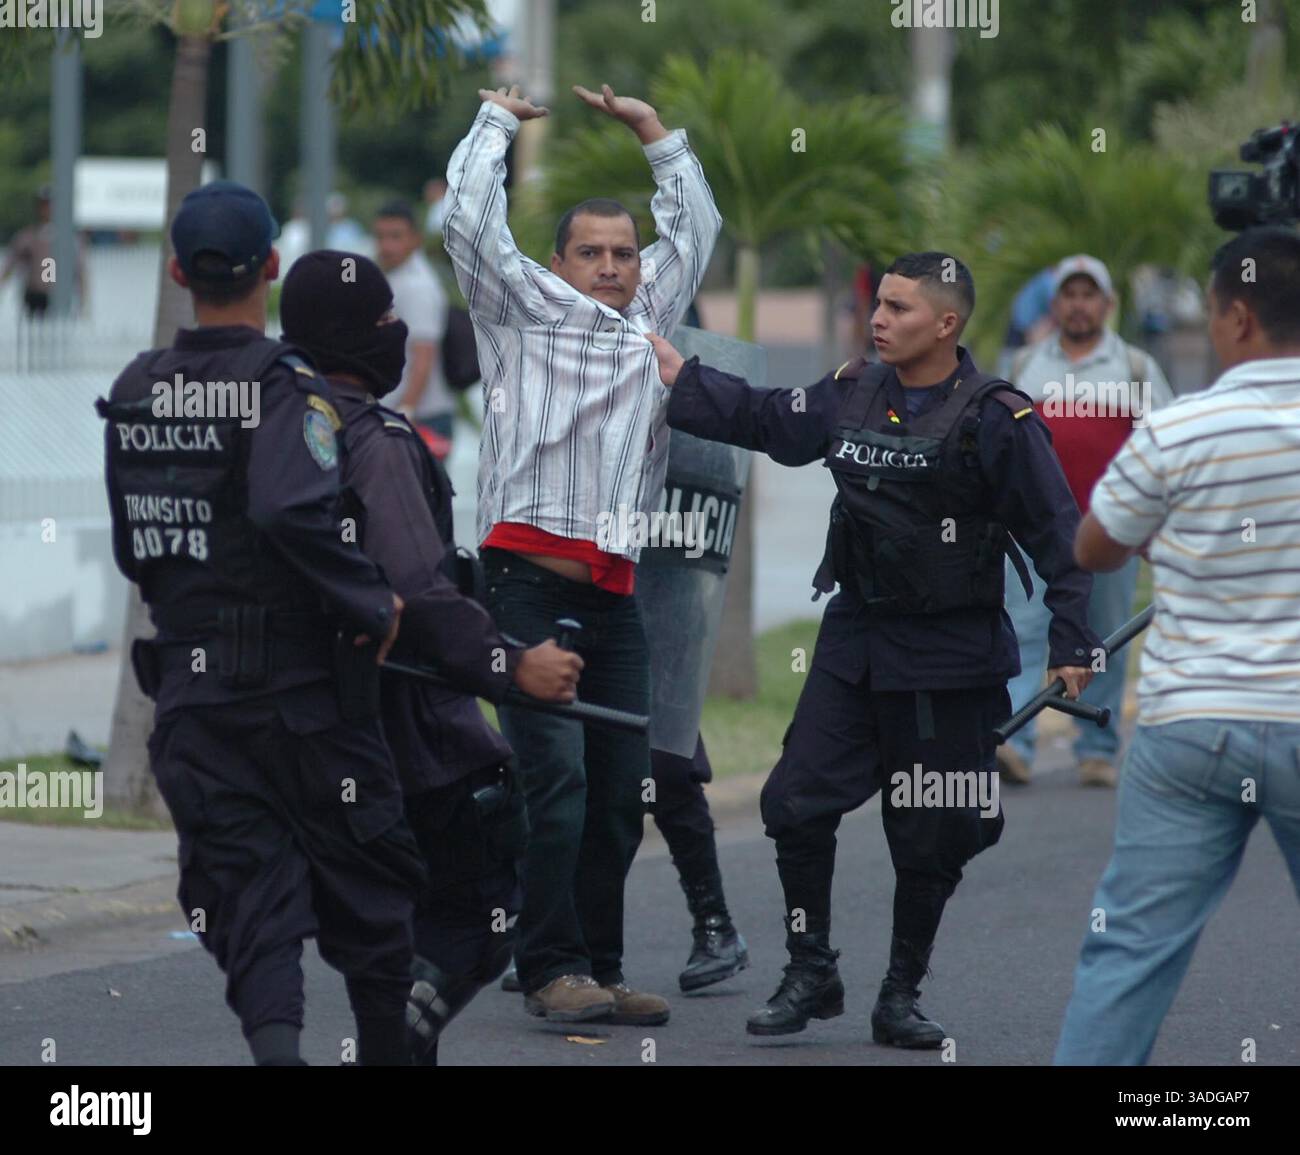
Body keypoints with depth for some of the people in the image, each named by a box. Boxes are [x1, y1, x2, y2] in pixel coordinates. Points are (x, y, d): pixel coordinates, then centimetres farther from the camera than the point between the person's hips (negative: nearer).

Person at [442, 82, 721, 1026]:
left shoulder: (650, 316, 21)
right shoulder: (526, 307, 8)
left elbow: (697, 224, 30)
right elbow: (470, 218, -1)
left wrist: (651, 128, 29)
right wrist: (498, 121, 11)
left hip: (613, 593, 6)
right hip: (530, 582, -6)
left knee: (623, 788, 3)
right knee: (557, 779, -13)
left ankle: (600, 969, 9)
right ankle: (552, 969, -10)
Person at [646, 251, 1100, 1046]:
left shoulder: (996, 419, -13)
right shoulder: (854, 394, 3)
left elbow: (1056, 535, -12)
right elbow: (764, 420, 19)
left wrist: (1071, 644, -16)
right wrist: (677, 375, 14)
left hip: (947, 660, -5)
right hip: (854, 642, 5)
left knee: (929, 838, 4)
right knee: (798, 804, -2)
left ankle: (901, 997, 19)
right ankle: (811, 975, 13)